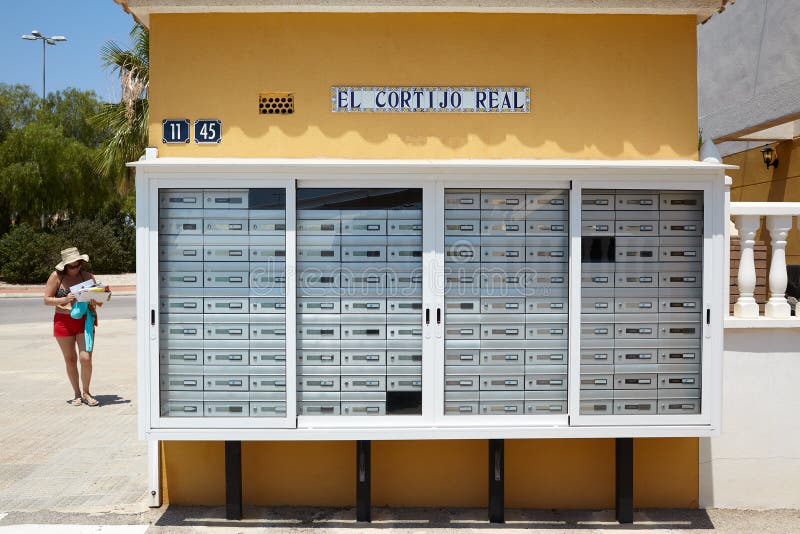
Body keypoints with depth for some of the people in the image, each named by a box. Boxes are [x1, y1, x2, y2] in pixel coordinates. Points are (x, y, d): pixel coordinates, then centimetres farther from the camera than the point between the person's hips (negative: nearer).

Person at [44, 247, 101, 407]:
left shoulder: (88, 276, 3)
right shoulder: (56, 276, -1)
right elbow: (47, 300, -1)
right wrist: (64, 300, -17)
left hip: (85, 320, 0)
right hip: (63, 321, 0)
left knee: (86, 359, -9)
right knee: (70, 360, 8)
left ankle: (86, 392, 10)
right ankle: (77, 394, 22)